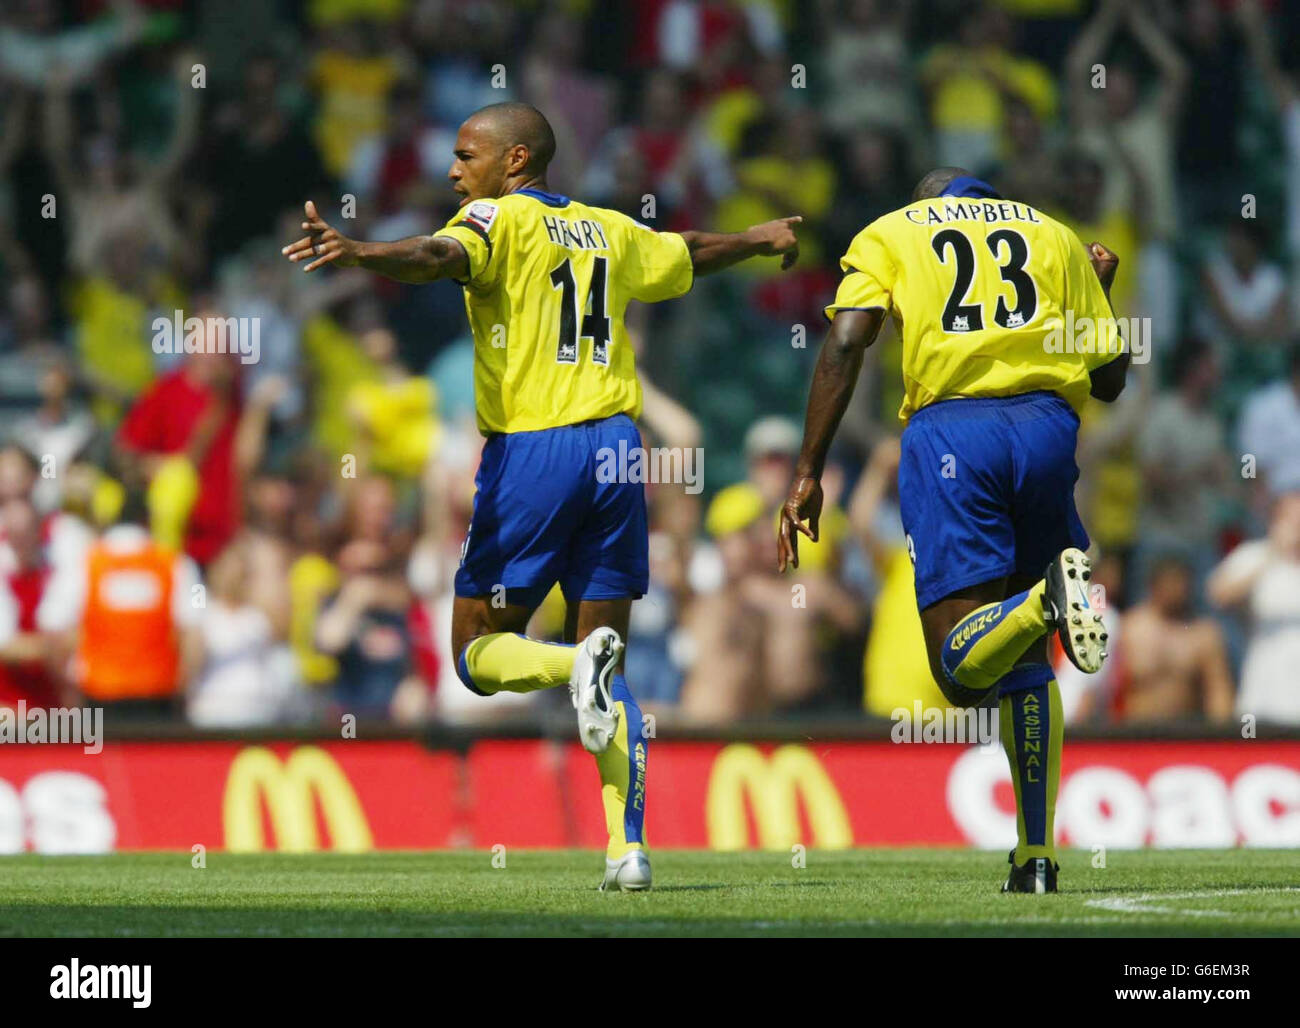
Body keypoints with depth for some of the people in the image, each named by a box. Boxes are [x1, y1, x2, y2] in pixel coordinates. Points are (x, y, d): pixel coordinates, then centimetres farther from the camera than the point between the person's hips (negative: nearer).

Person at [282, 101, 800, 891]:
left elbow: (440, 258, -23)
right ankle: (629, 846, -4)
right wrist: (761, 238, 57)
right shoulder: (610, 232, 18)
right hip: (614, 444, 5)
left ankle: (580, 663, -26)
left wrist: (357, 255, -40)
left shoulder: (500, 219, 0)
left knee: (478, 651, 5)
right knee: (607, 662, 8)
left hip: (532, 448, -5)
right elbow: (691, 255, 36)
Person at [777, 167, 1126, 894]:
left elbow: (845, 345, 1)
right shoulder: (1055, 236, 25)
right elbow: (1110, 377, 22)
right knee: (1026, 660, 18)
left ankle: (1047, 599, -36)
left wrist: (809, 474, 0)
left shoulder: (890, 235, 19)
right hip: (1047, 422, 3)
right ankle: (1037, 854, 10)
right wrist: (1097, 291, 41)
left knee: (965, 672, -5)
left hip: (950, 425, -3)